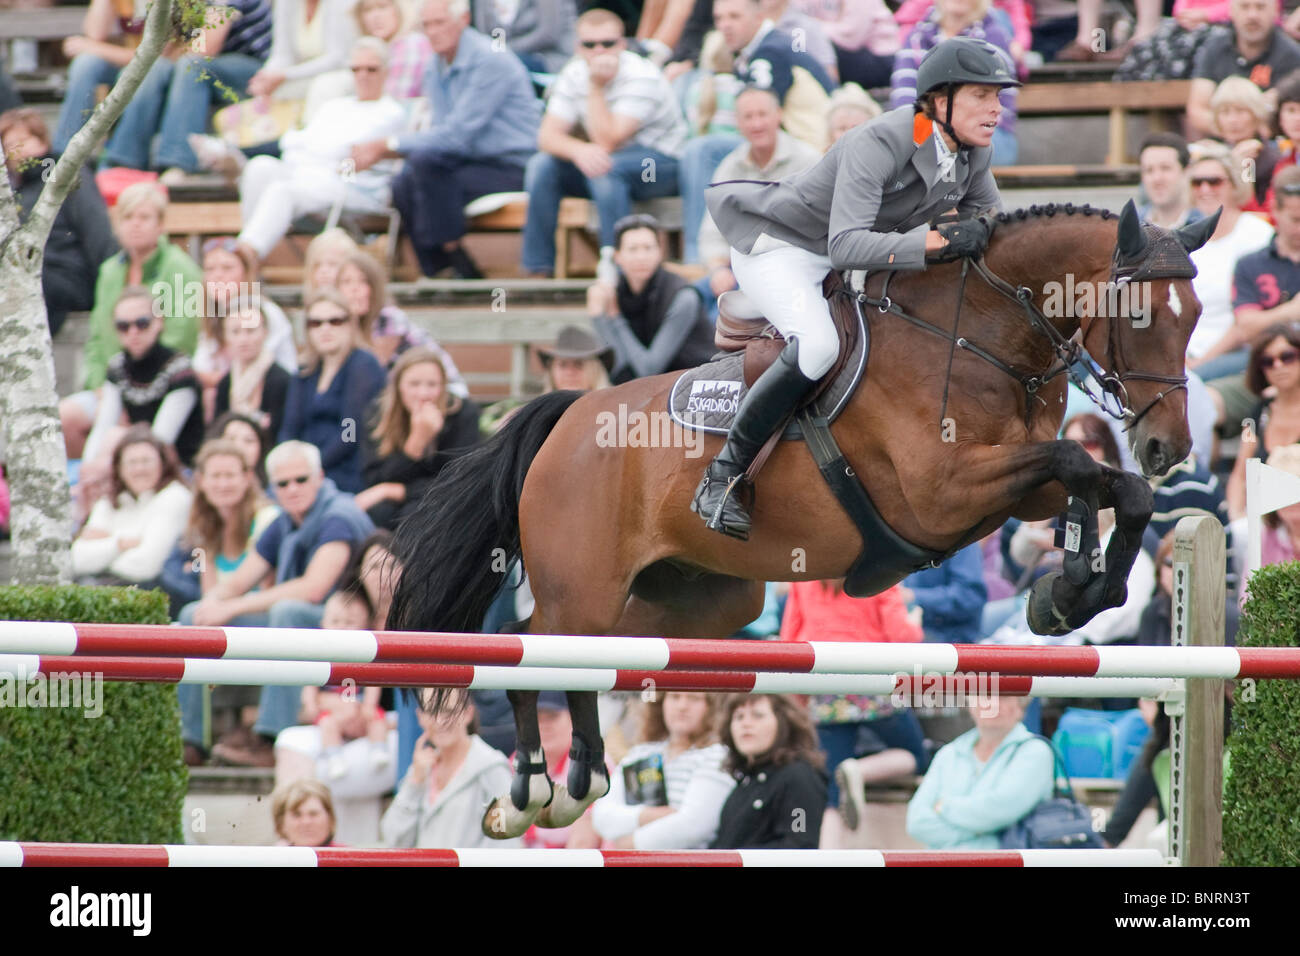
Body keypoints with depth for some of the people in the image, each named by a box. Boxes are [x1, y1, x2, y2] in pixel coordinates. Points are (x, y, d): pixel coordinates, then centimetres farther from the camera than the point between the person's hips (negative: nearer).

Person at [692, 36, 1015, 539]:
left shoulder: (973, 154, -8)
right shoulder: (878, 144, -33)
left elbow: (991, 226, 8)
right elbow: (846, 245, -43)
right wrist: (937, 242, -51)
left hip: (843, 266, 9)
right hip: (777, 247, -9)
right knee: (818, 345, -33)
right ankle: (723, 475, -23)